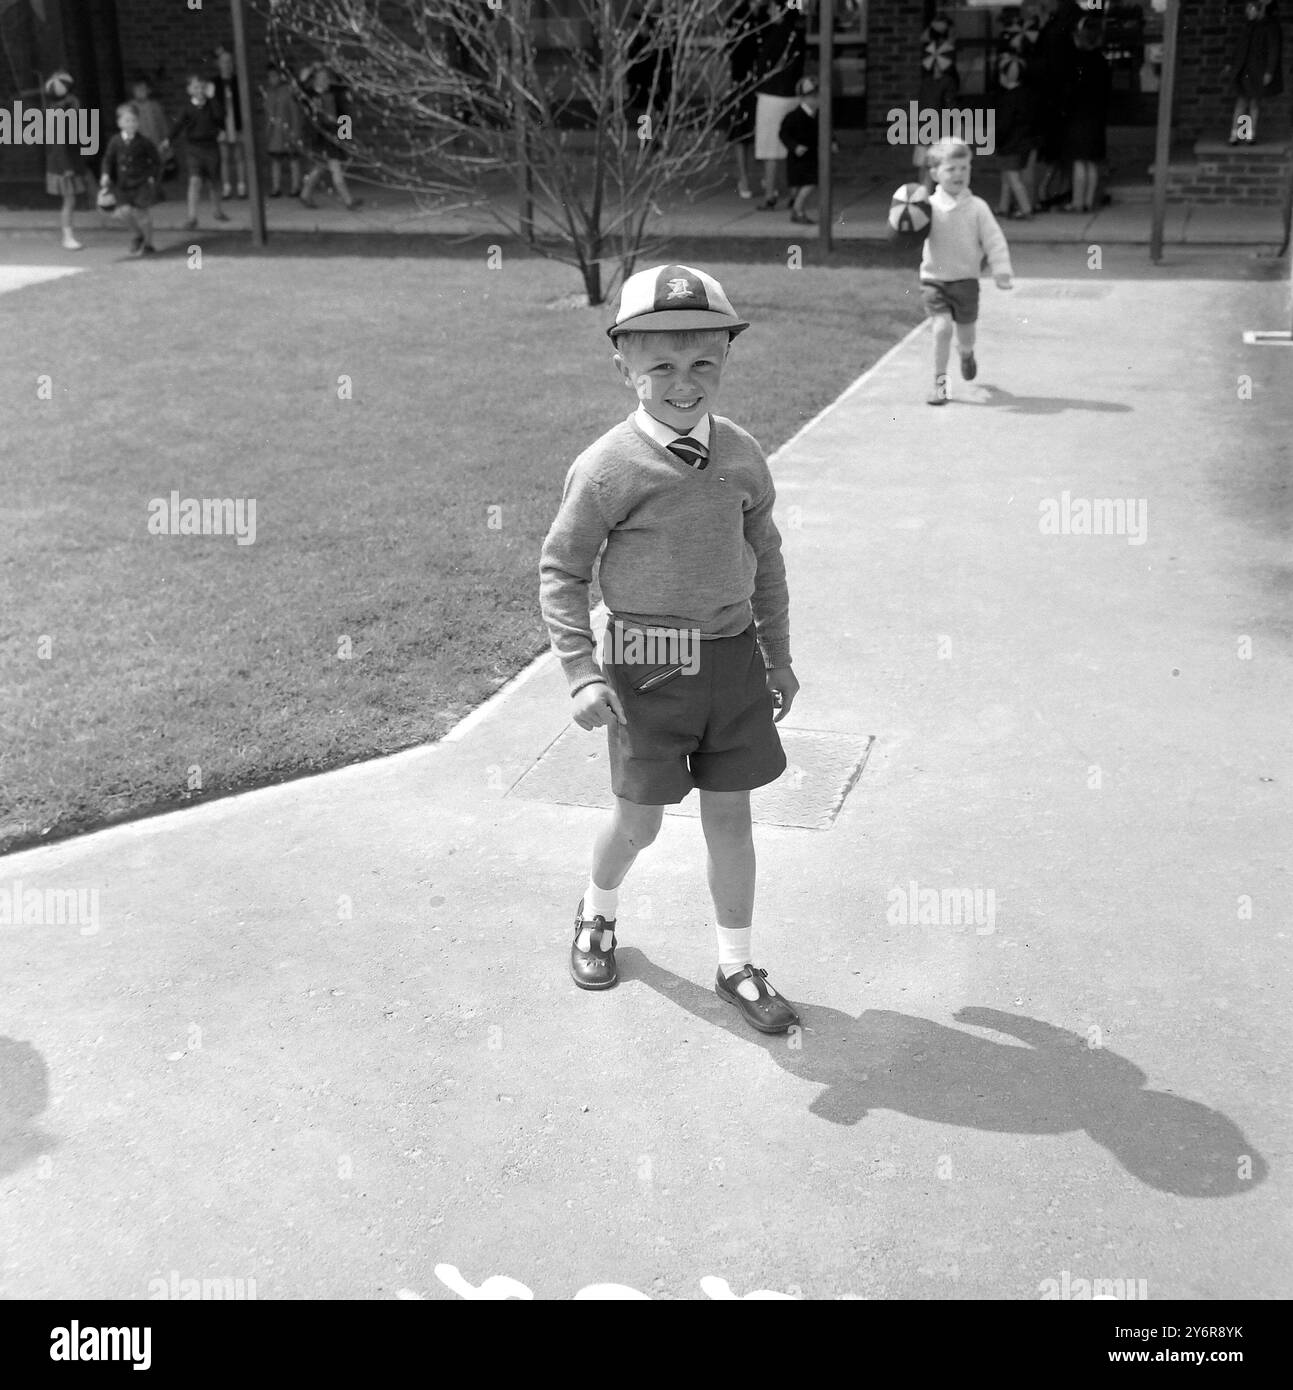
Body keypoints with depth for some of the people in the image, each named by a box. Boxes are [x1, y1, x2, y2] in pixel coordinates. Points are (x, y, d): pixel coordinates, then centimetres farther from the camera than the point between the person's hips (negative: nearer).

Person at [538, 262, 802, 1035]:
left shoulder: (742, 457, 0)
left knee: (731, 814, 10)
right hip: (648, 664, -3)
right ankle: (599, 913, 41)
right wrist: (583, 672, -14)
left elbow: (766, 562, 12)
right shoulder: (608, 468, -13)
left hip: (732, 656, 4)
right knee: (639, 820, 8)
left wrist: (779, 659, 16)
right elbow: (561, 571, -6)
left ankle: (737, 965, 27)